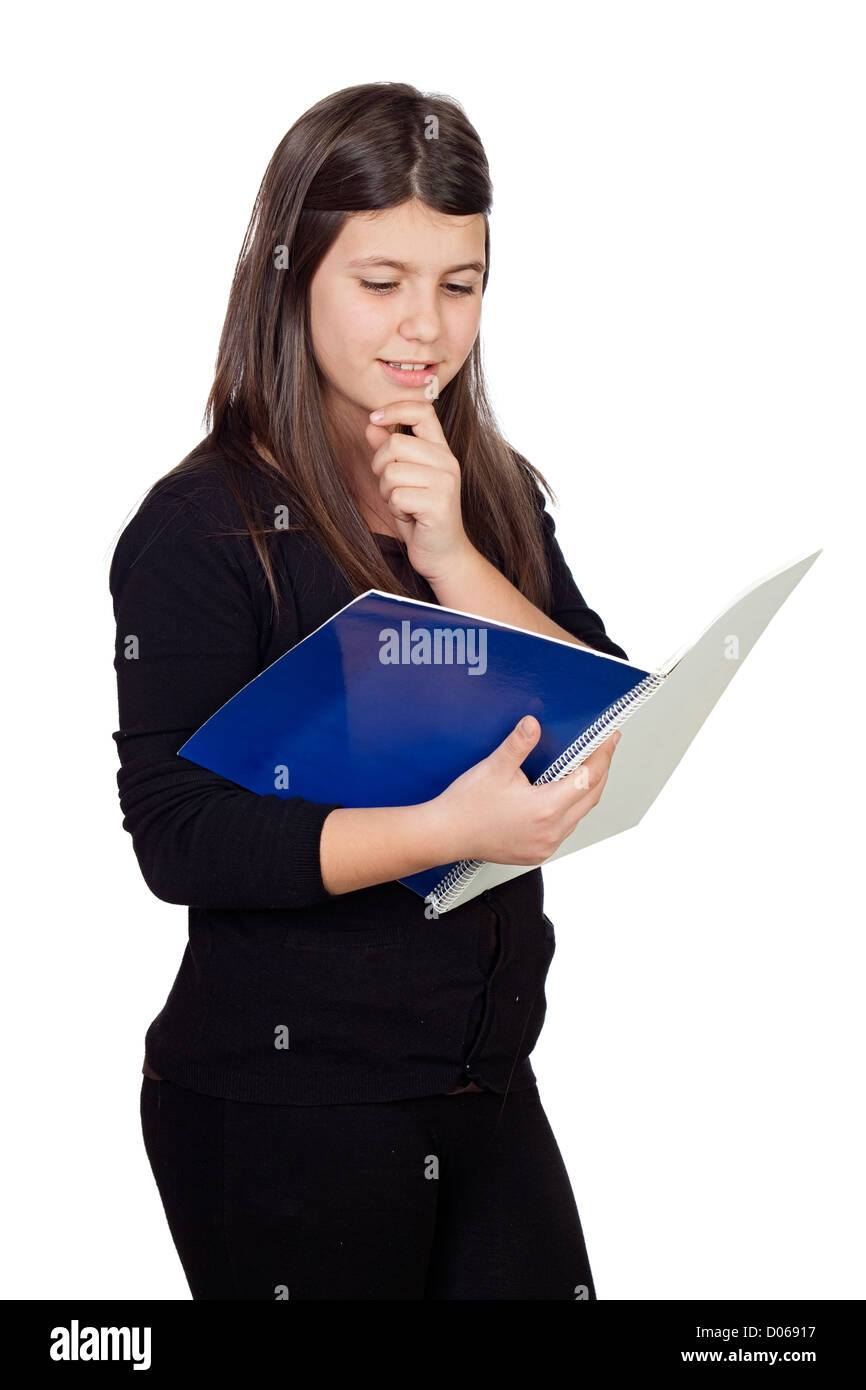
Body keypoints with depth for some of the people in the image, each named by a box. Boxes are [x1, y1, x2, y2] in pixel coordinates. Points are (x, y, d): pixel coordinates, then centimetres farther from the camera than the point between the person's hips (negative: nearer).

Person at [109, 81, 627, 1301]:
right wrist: (443, 829, -28)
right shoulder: (201, 528, -11)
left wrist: (452, 552, -14)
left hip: (489, 1084, 6)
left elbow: (614, 734, -2)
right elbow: (178, 837, -16)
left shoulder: (498, 498, 9)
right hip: (280, 1104, -5)